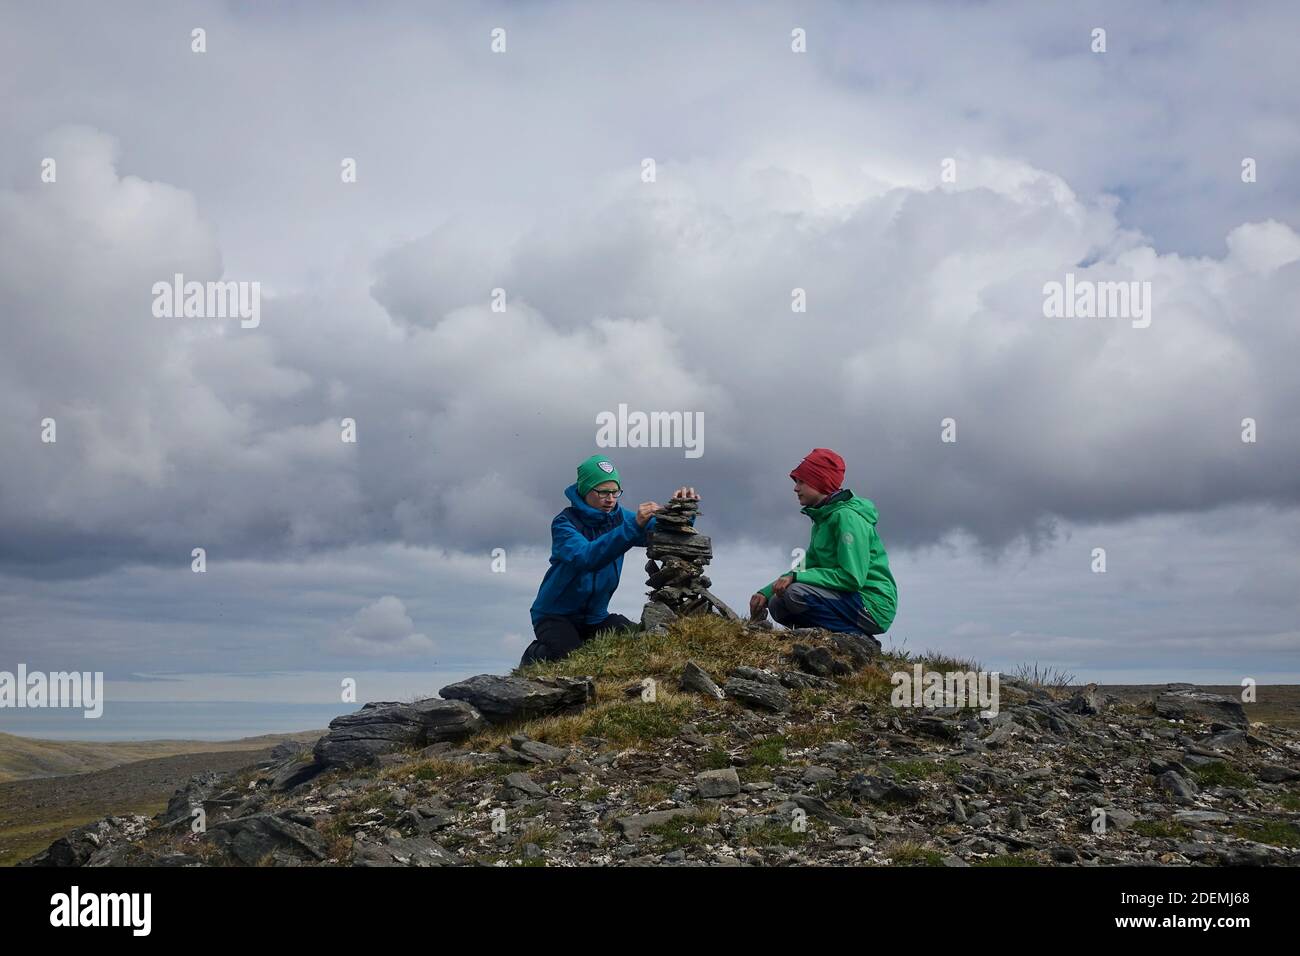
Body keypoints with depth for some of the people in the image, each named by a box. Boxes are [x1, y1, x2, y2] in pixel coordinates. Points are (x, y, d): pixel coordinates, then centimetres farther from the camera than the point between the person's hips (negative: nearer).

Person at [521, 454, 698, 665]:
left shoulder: (618, 517, 0)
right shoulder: (564, 523, -17)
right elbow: (586, 557, -38)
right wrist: (634, 527, -48)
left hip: (595, 616, 5)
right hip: (555, 615, -5)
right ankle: (534, 656, 4)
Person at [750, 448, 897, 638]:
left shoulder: (847, 517, -16)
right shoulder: (822, 519, 15)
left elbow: (852, 578, -24)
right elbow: (810, 569, 16)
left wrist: (796, 578, -22)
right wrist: (766, 592, 3)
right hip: (846, 600, 10)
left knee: (797, 594, -27)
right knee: (776, 603, 6)